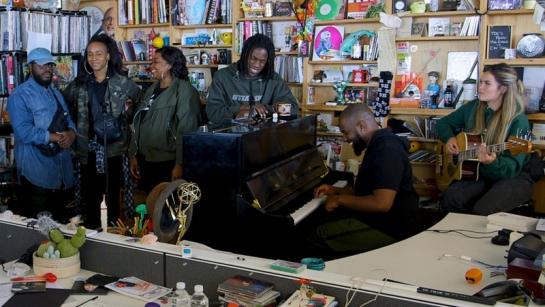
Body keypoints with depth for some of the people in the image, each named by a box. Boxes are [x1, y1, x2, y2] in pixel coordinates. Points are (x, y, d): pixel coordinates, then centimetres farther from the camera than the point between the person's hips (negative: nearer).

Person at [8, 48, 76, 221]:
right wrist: (54, 137, -17)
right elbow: (23, 132, -21)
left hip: (62, 167, 7)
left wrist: (71, 133, -8)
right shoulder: (20, 95, -10)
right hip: (37, 171, -7)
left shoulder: (56, 93, 17)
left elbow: (67, 119, 15)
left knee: (60, 218, 18)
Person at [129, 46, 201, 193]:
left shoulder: (183, 90, -12)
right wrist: (133, 155, 13)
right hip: (145, 161, 7)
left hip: (167, 163, -7)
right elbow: (139, 124, 15)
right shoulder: (152, 90, 13)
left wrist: (180, 164, -21)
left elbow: (186, 130, -18)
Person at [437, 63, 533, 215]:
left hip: (513, 179, -5)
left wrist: (493, 163, -42)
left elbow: (513, 168, -22)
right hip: (480, 175, 5)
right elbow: (443, 123, 14)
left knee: (482, 211, -31)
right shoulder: (472, 108, 0)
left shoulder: (518, 120, -17)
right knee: (448, 199, -23)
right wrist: (450, 138, -7)